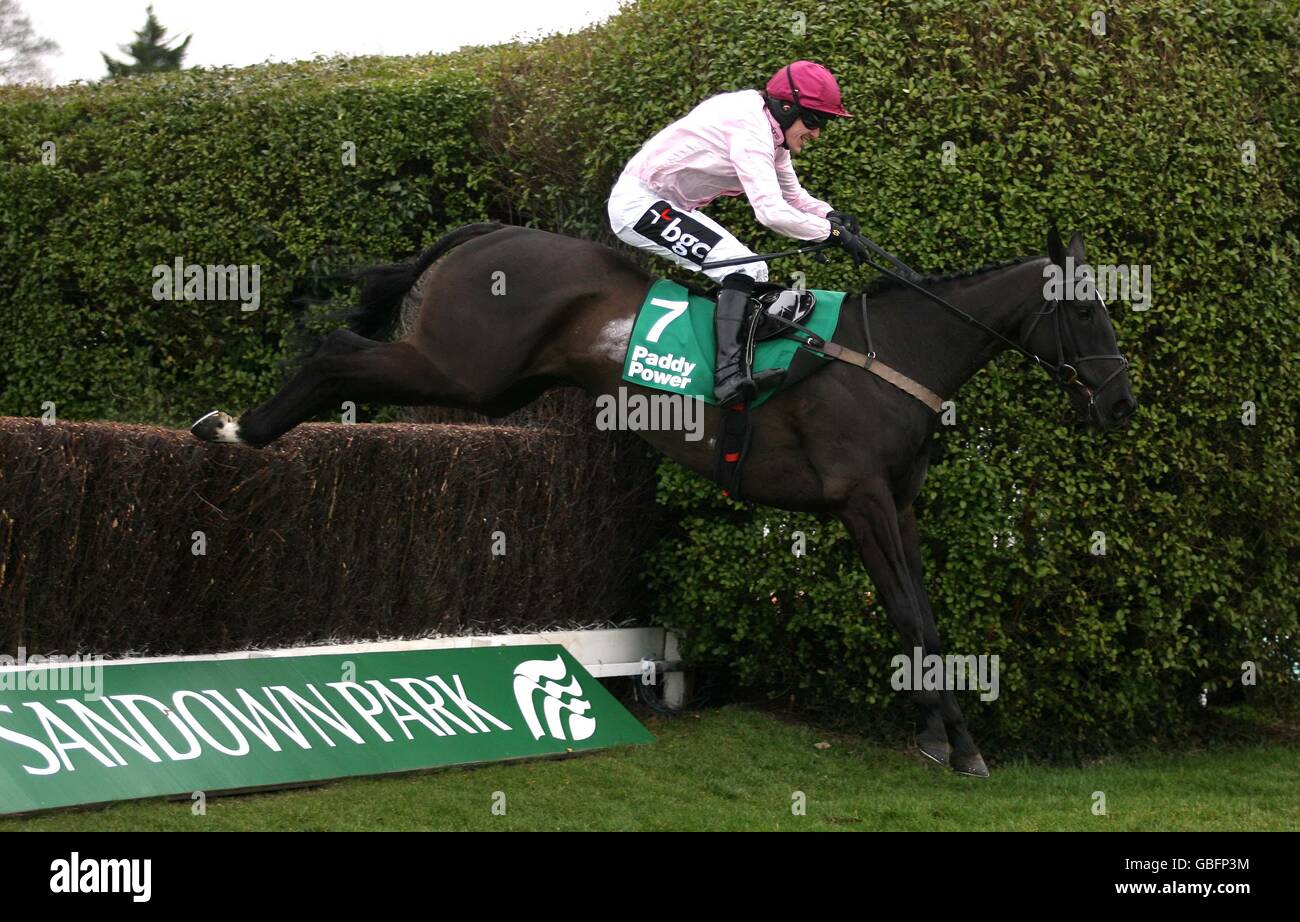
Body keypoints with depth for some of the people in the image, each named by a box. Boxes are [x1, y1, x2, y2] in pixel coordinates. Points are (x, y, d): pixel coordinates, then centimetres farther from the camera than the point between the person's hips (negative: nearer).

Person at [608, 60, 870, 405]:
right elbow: (771, 212, -33)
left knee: (752, 273, 12)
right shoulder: (750, 129, -25)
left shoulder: (771, 129, 6)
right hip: (640, 204, -11)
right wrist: (833, 231, -25)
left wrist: (830, 214, -3)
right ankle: (729, 374, -31)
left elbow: (792, 195, 17)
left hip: (665, 206, 11)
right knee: (745, 269, -21)